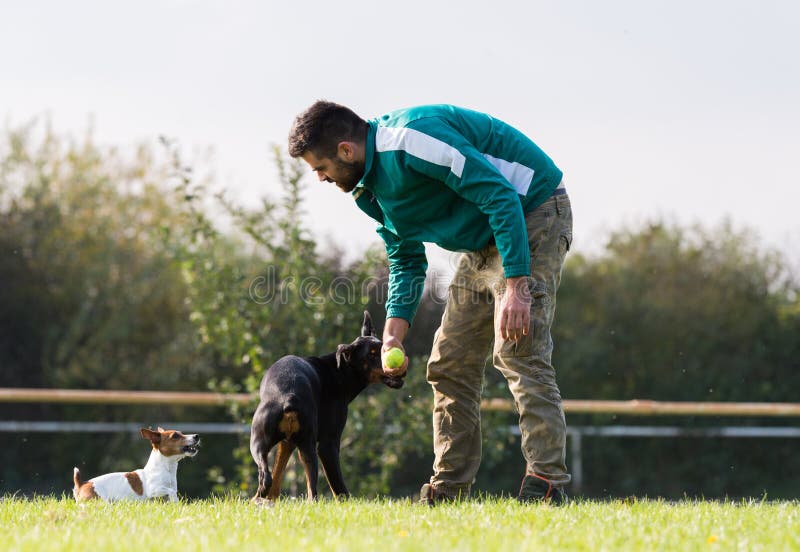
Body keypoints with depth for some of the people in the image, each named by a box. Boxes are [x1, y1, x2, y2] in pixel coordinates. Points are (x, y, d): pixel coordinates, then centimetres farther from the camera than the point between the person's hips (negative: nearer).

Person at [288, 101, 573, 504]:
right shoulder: (371, 187, 4)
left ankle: (548, 483, -21)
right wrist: (393, 336, 4)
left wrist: (516, 285, -34)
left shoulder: (412, 140, -28)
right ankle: (449, 488, 12)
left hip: (531, 217, -10)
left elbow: (502, 196, -30)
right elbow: (406, 261, 15)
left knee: (517, 352, -20)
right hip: (482, 241, 10)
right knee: (448, 364, 7)